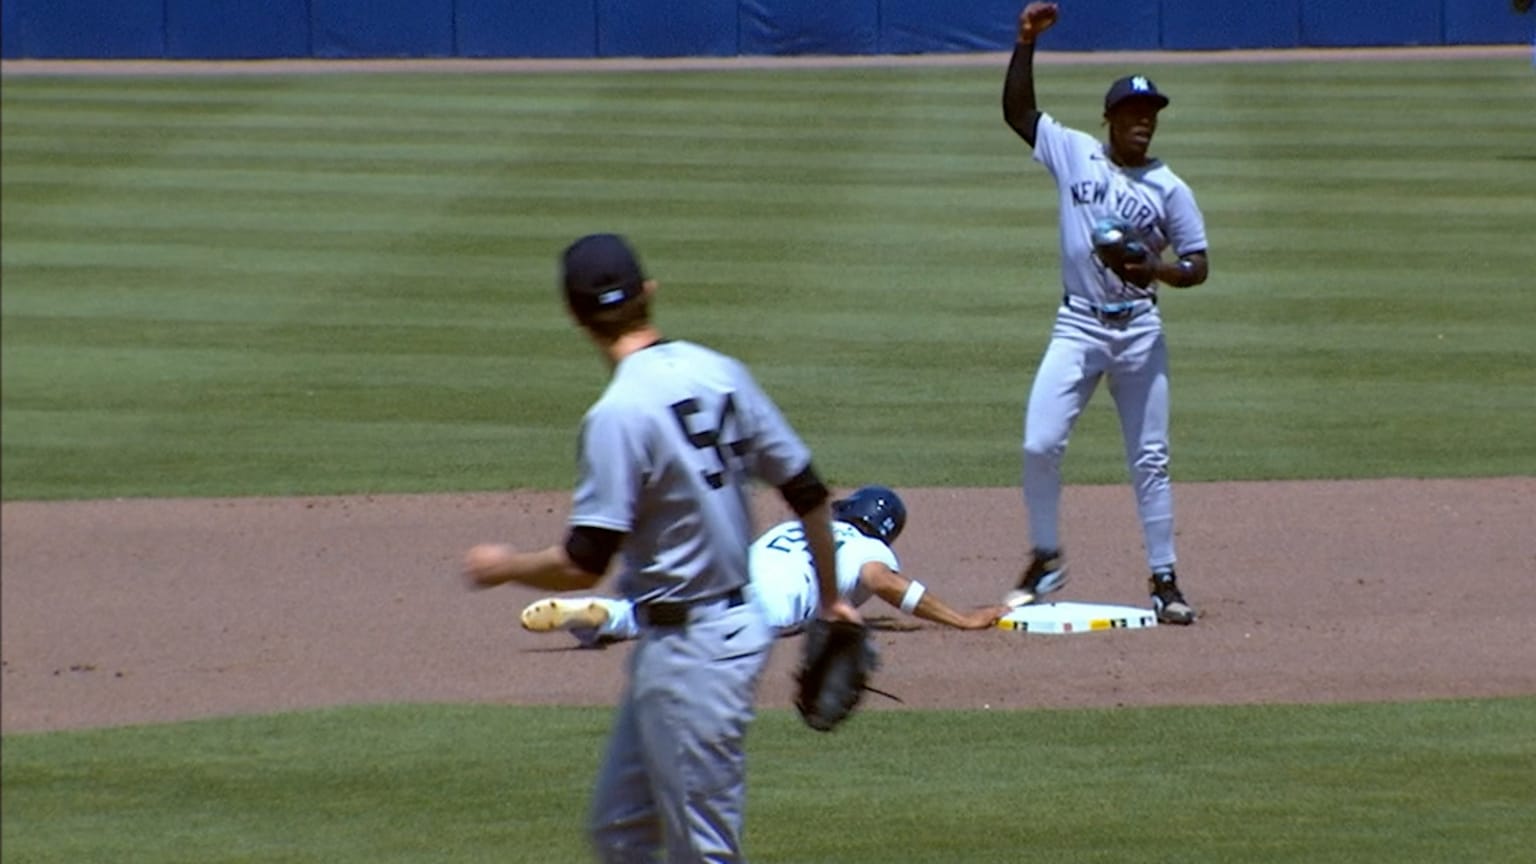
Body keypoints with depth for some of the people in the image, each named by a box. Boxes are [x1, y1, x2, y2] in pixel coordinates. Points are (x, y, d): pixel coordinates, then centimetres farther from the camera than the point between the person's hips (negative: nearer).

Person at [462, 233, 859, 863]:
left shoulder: (620, 413, -20)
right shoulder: (721, 374, 3)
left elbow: (584, 564, -22)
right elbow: (808, 493, 9)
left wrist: (504, 567, -3)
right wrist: (829, 597, 22)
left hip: (688, 647, -9)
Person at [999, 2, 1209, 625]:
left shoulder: (1169, 189, 2)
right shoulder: (1073, 154, 4)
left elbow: (1197, 266, 4)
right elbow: (1016, 110, 2)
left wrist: (1157, 270, -17)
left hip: (1139, 330, 0)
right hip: (1078, 325, 0)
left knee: (1149, 459, 1)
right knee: (1040, 444, -10)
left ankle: (1164, 581, 6)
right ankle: (1045, 558, 9)